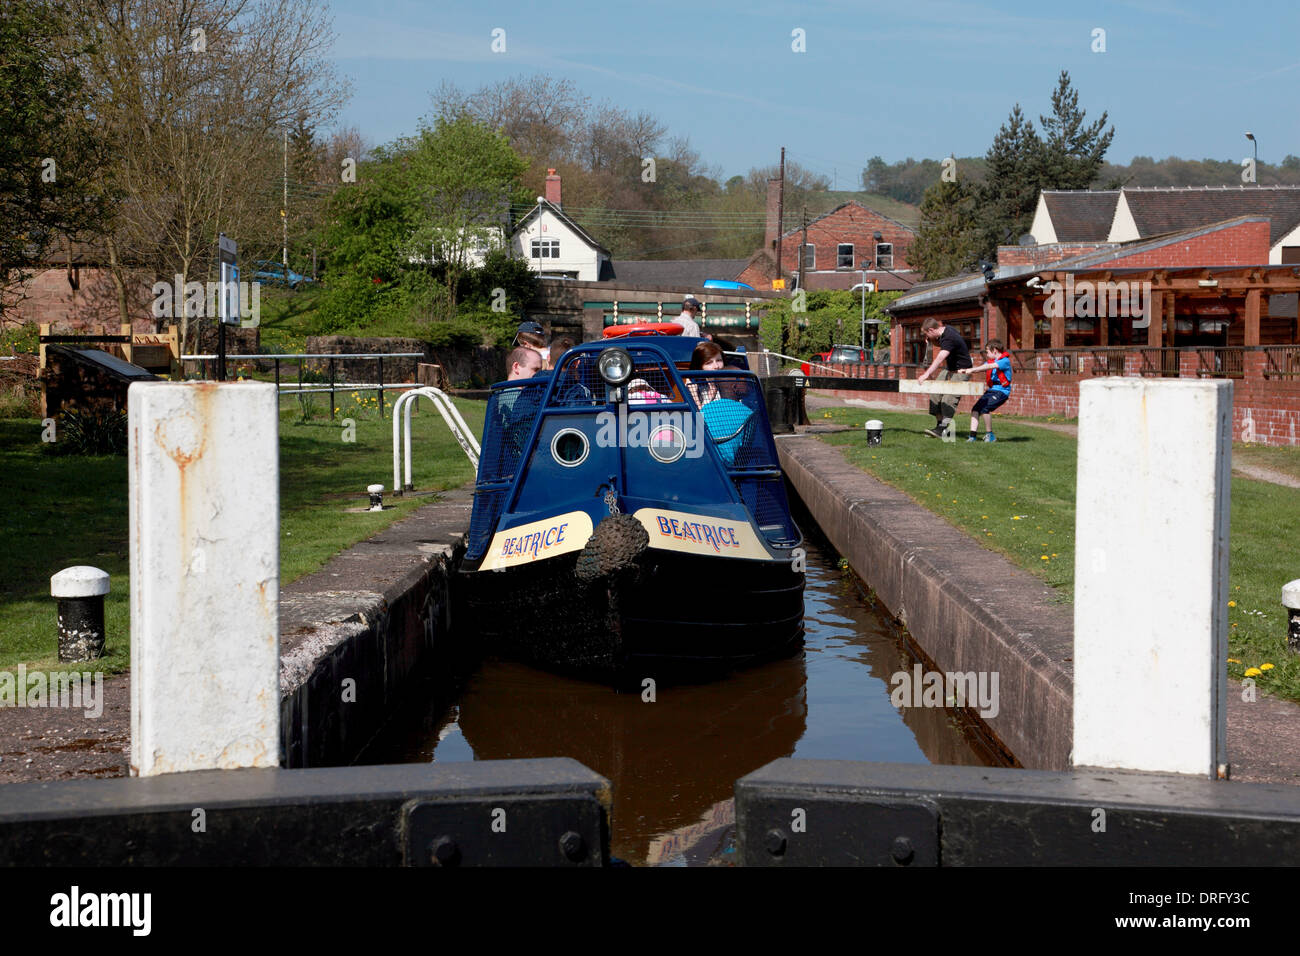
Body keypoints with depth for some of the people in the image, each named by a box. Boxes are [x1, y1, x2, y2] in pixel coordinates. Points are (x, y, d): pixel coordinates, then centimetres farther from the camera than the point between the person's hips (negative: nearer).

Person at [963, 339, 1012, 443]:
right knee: (975, 409, -6)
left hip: (1001, 391, -8)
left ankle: (990, 435, -9)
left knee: (985, 409, -24)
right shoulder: (992, 361, 16)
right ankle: (972, 436, -6)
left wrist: (972, 370, -28)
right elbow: (980, 368, 8)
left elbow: (989, 366, -24)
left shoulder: (1005, 361, -12)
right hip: (991, 390, 8)